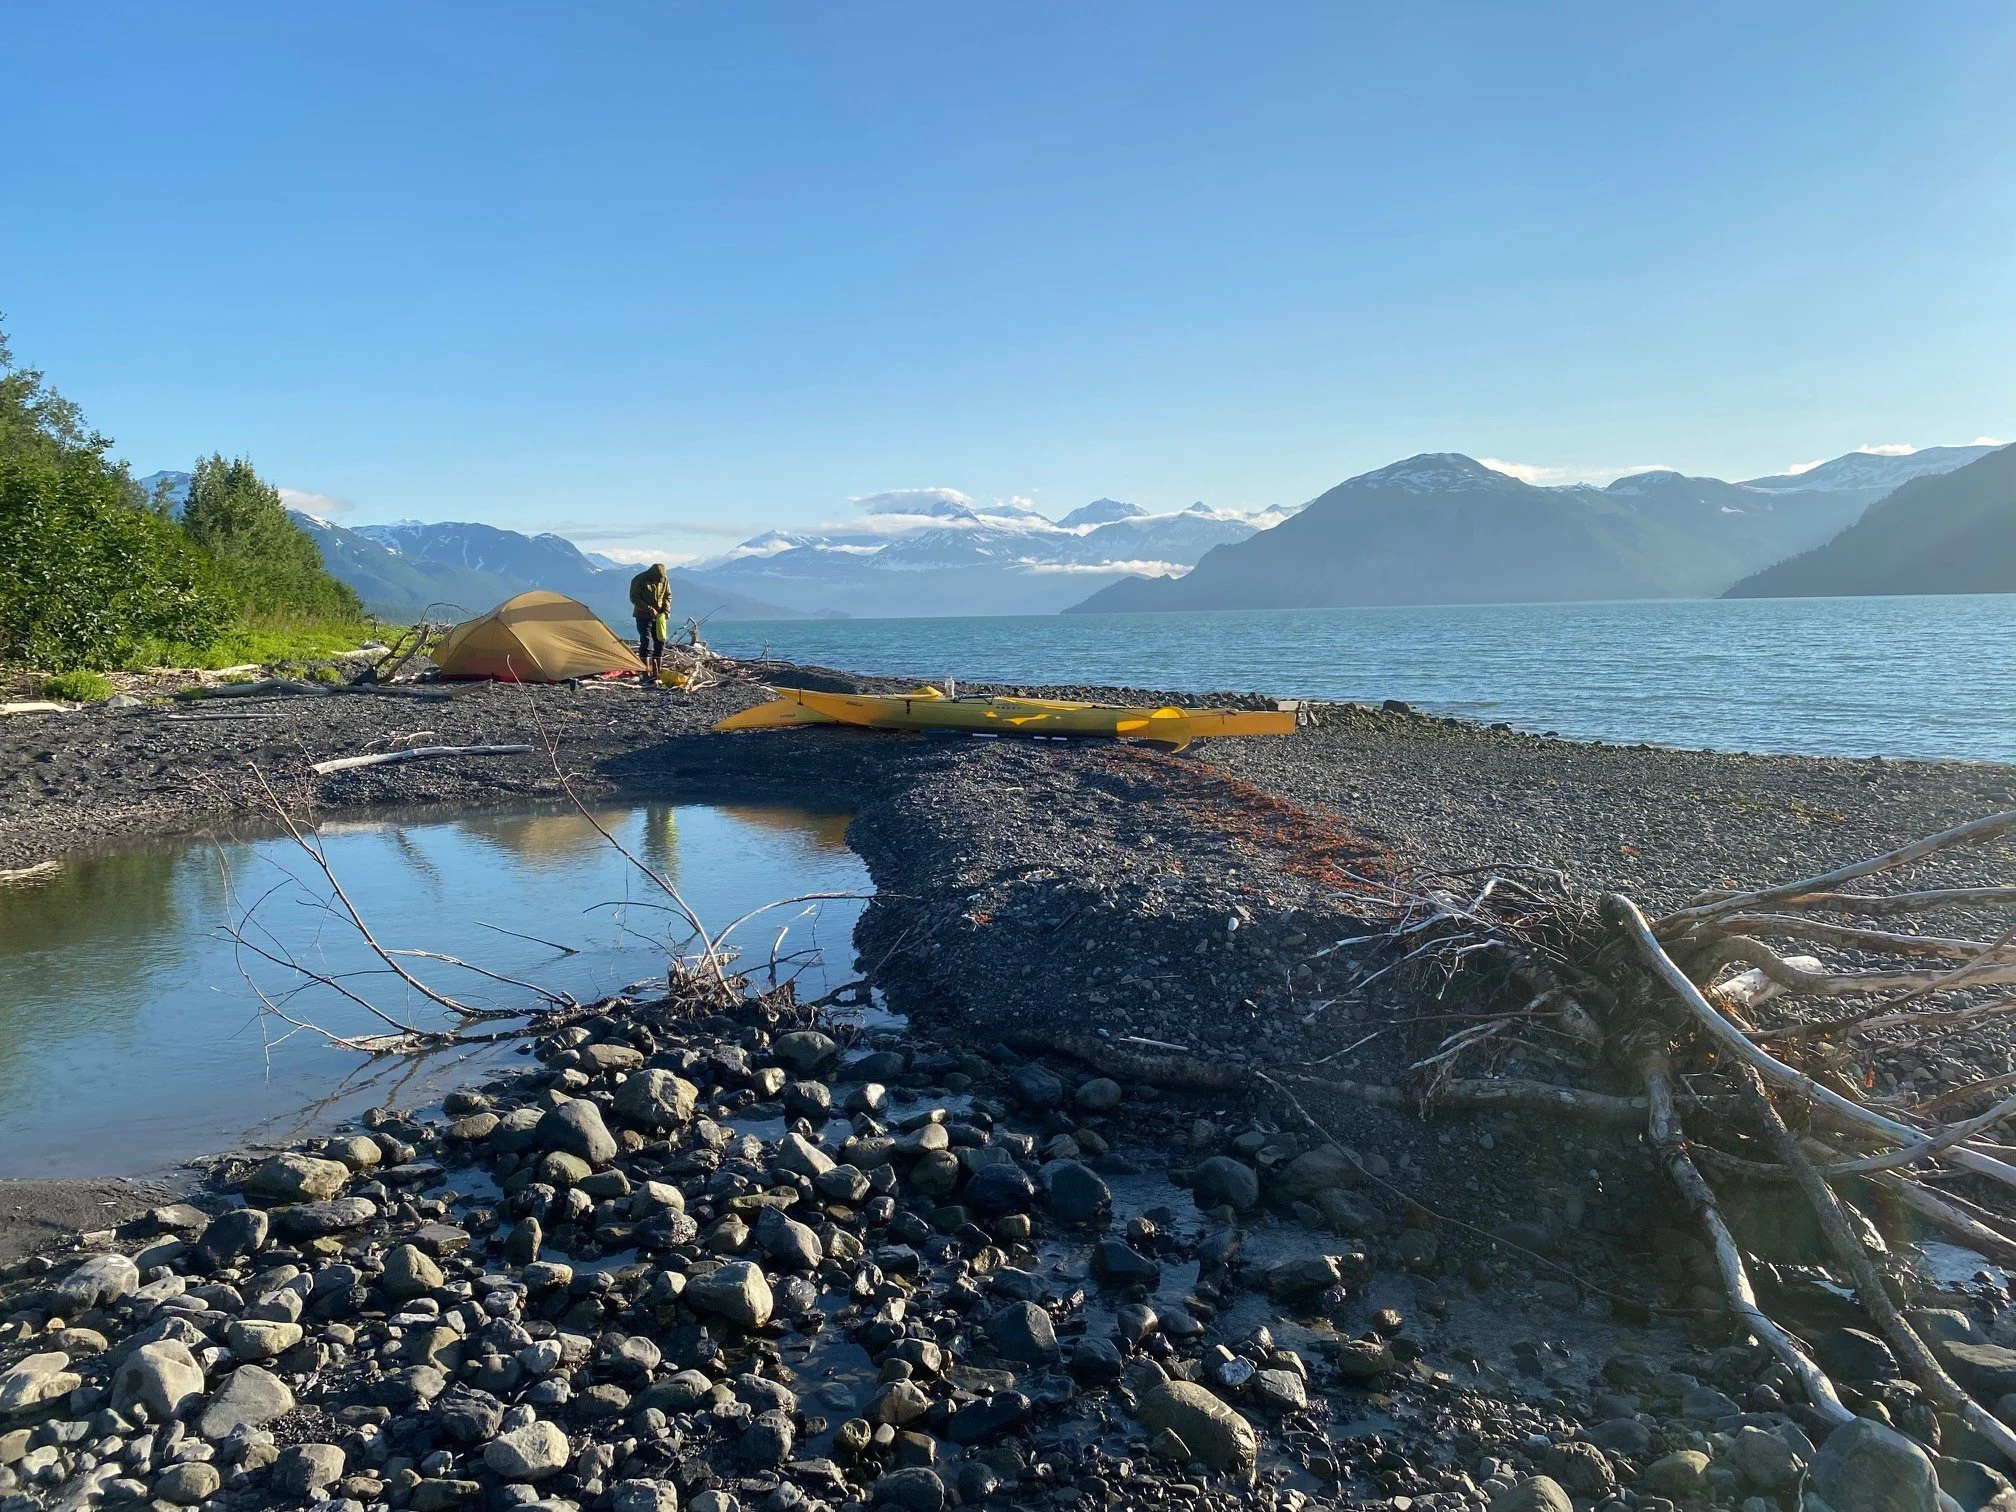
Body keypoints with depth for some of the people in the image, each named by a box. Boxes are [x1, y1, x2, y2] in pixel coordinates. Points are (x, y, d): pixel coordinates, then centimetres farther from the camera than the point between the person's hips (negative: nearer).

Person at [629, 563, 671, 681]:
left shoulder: (664, 580, 0)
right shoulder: (639, 580, -13)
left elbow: (668, 596, 12)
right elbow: (634, 598, -12)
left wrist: (666, 610, -3)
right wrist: (649, 609, -19)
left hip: (659, 617, 5)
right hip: (644, 617, -5)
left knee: (660, 643, 5)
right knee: (646, 643, -12)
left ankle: (658, 672, 13)